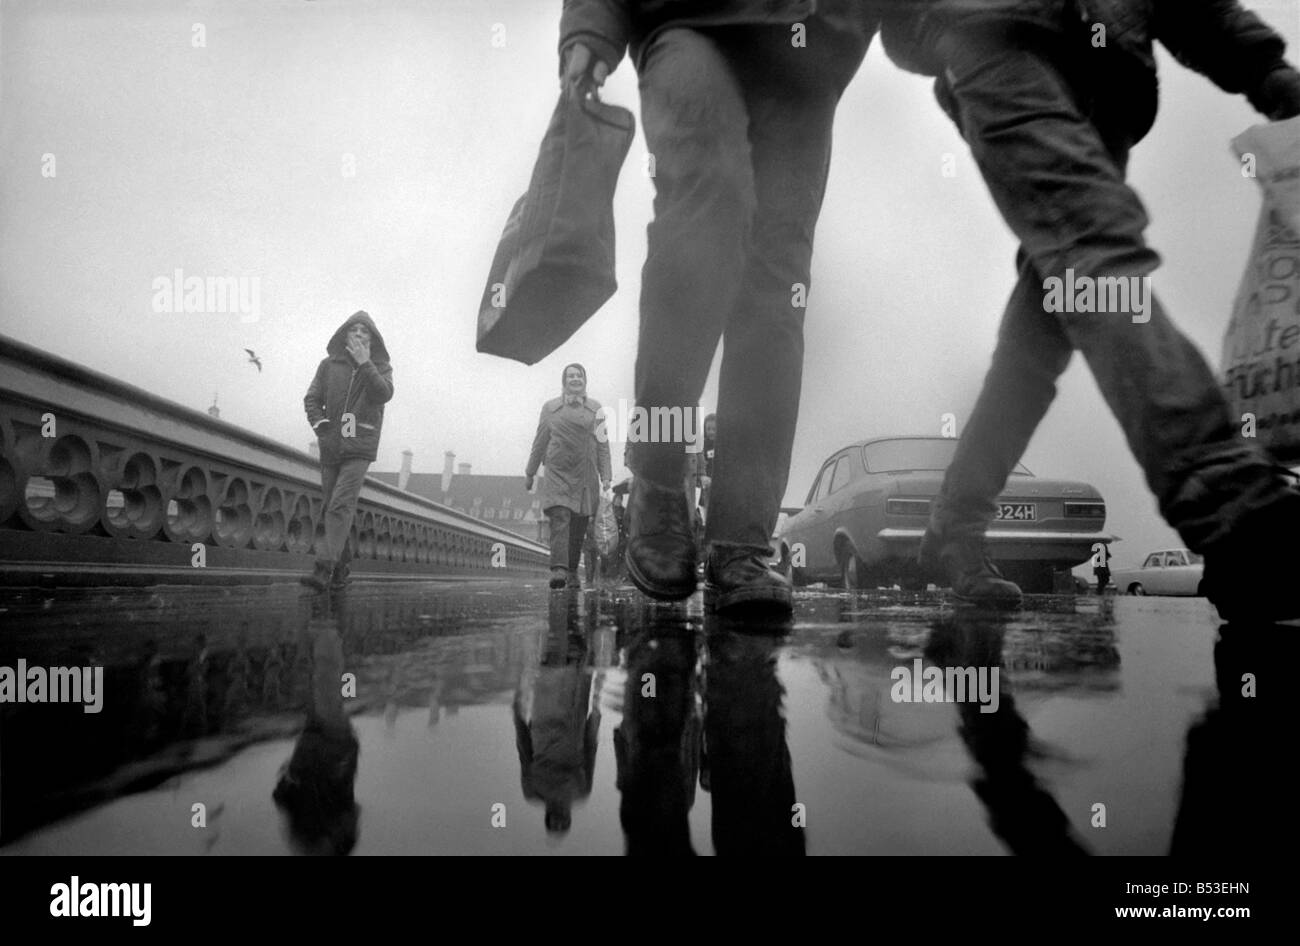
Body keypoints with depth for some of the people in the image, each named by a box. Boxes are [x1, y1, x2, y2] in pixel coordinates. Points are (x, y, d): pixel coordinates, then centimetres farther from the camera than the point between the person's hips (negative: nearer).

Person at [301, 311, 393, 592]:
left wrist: (364, 363, -19)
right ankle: (342, 565, 21)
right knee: (333, 507, 8)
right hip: (331, 448, 4)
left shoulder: (380, 368, 4)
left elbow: (383, 395, -14)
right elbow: (312, 398, 9)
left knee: (341, 505, -16)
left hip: (359, 448, -4)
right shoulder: (329, 365, 9)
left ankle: (324, 569, -21)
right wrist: (321, 426, -6)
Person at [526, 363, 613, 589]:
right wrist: (530, 472, 14)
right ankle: (558, 570, -24)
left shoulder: (595, 408, 10)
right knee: (559, 520, -17)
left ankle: (572, 571, 19)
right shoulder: (550, 407, 8)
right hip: (557, 473, -2)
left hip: (585, 475, 2)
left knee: (579, 526, 6)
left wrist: (605, 475, 0)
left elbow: (602, 443, 8)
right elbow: (540, 441, 12)